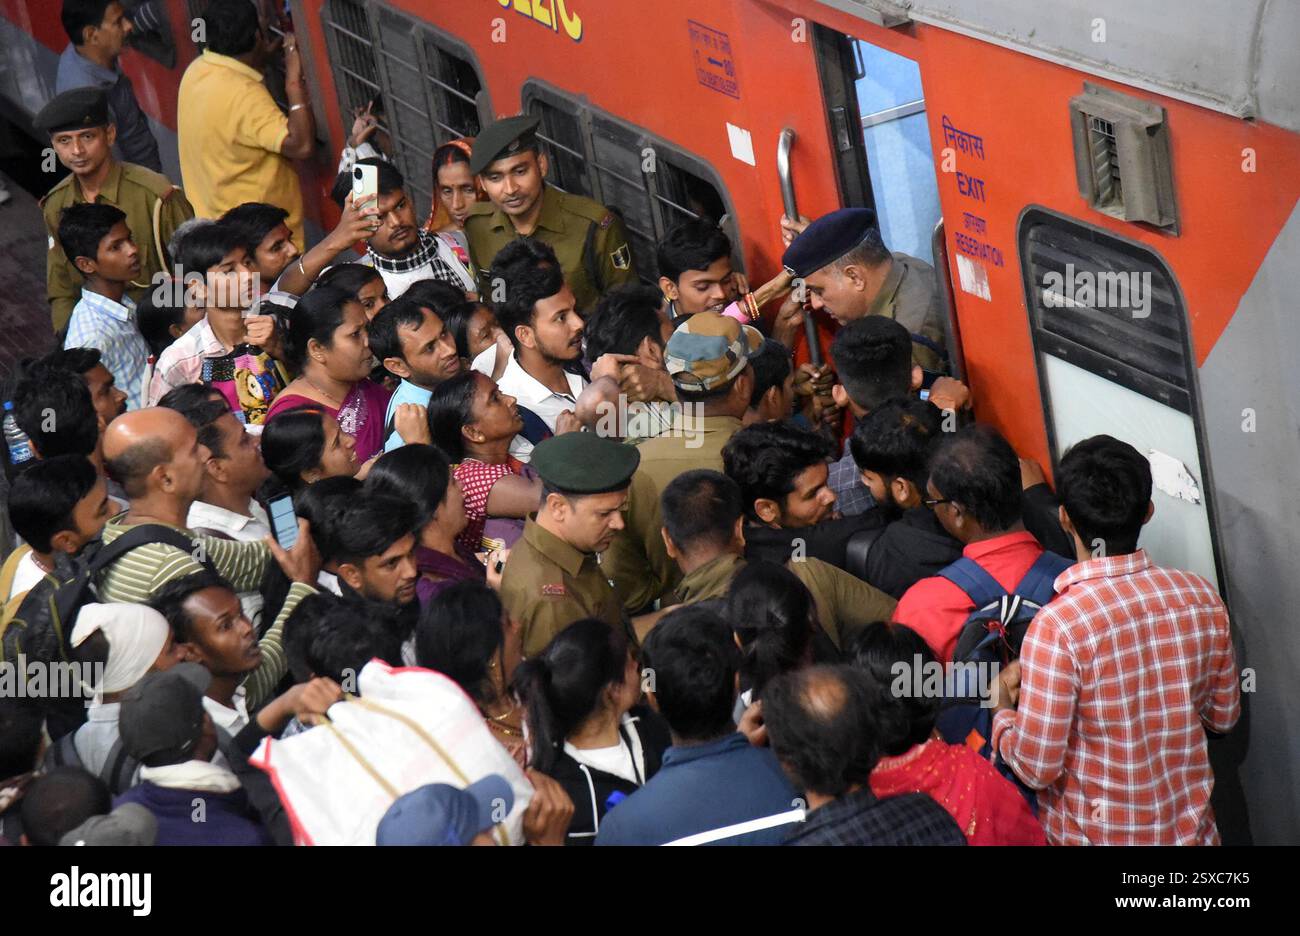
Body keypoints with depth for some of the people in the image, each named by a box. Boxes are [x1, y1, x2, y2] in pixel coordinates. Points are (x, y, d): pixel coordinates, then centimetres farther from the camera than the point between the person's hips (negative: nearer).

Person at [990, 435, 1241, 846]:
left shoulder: (1057, 627, -25)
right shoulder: (1201, 598, -10)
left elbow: (1037, 766, -20)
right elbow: (1223, 716, 5)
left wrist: (1001, 708, -2)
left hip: (1094, 836, -4)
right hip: (1190, 829, 4)